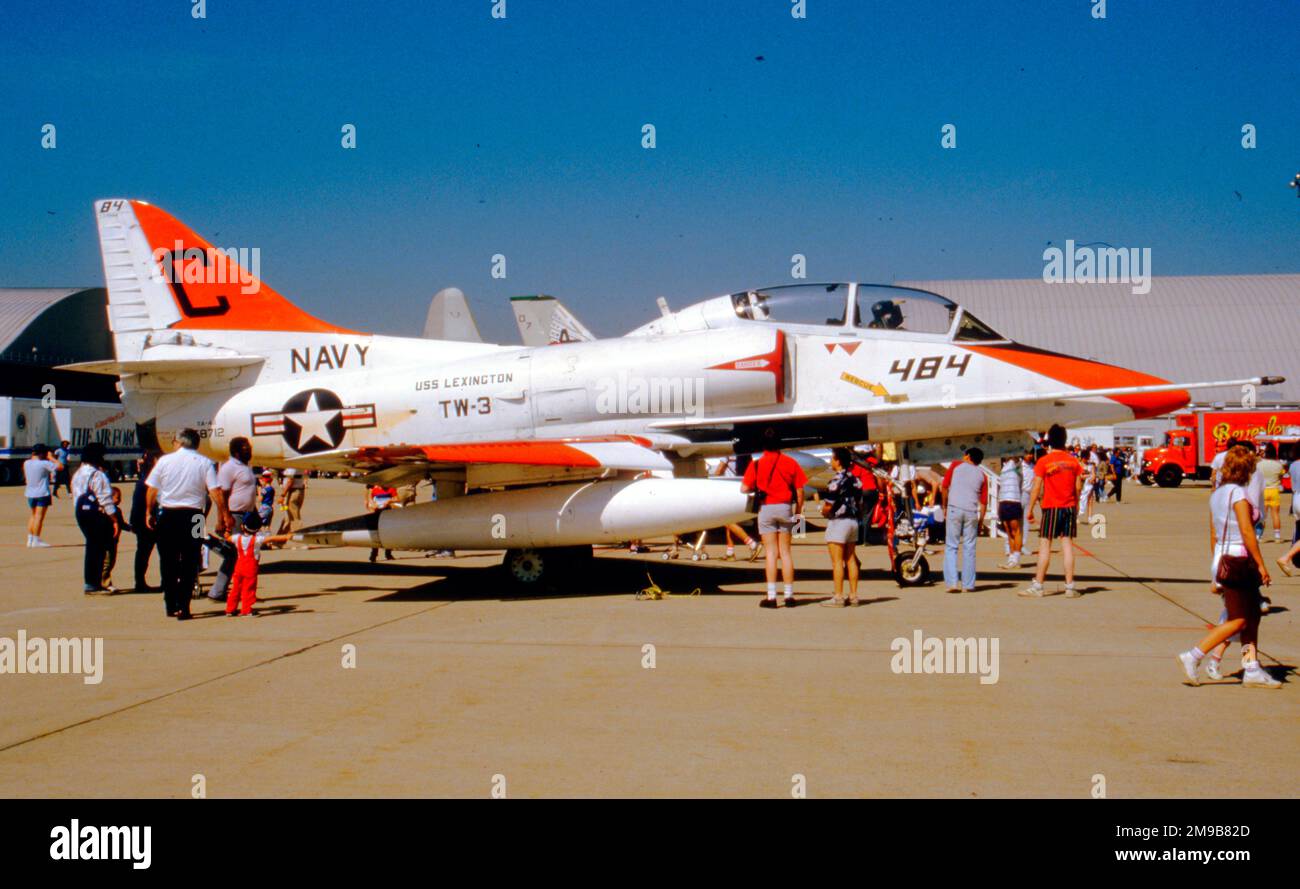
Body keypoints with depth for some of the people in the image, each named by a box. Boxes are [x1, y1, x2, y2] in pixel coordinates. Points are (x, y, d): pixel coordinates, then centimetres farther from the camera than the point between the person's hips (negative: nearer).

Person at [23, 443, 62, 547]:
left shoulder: (26, 463, 4)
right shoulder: (44, 464, -15)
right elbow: (60, 467, -12)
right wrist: (51, 458, -1)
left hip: (30, 493, 7)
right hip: (42, 494, -7)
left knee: (33, 515, 20)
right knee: (39, 516, -5)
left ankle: (30, 539, 20)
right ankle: (36, 540, -6)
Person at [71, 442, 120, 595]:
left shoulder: (77, 474, 13)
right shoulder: (97, 475, -15)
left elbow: (75, 497, 16)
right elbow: (105, 499, -17)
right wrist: (115, 519, -15)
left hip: (82, 513, 9)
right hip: (97, 515, -9)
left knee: (92, 548, 16)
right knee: (98, 549, -3)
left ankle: (89, 582, 19)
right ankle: (94, 584, -3)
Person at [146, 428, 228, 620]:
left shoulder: (164, 460, 1)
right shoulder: (204, 463, -2)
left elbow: (152, 489, 3)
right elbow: (216, 491, -8)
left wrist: (149, 512, 14)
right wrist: (225, 515, -3)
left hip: (167, 515, 1)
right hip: (192, 516, -1)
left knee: (168, 562, 13)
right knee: (189, 564, 5)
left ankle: (170, 606, 19)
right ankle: (182, 607, 0)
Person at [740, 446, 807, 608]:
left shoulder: (756, 464, -5)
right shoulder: (790, 462, 0)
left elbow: (744, 488, -9)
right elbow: (799, 489, 0)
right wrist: (798, 511, 10)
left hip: (766, 508, -1)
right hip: (785, 508, 2)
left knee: (771, 552, 2)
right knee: (785, 552, 9)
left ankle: (771, 596, -3)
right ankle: (789, 595, 10)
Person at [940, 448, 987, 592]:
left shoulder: (956, 465, 10)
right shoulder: (982, 475, 15)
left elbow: (944, 487, 4)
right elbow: (983, 502, 9)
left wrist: (945, 506, 15)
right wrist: (980, 523, 13)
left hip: (954, 509, -2)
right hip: (972, 512, 2)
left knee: (951, 547, 1)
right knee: (969, 548, 7)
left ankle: (952, 582, -7)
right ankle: (968, 584, 7)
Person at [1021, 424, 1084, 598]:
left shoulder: (1043, 461, -8)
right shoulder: (1073, 460, 3)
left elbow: (1036, 488, -8)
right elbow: (1078, 487, 7)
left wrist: (1030, 509, 0)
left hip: (1051, 507, -3)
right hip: (1069, 507, 3)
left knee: (1045, 545, -1)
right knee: (1067, 544, 5)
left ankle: (1037, 587, -1)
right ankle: (1070, 587, 5)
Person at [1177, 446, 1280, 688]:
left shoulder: (1217, 493, 12)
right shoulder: (1238, 492, -13)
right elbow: (1246, 531, -19)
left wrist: (1216, 571, 19)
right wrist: (1261, 564, -15)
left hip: (1223, 559, 9)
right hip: (1238, 560, -9)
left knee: (1253, 616, 11)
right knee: (1238, 620, -4)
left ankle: (1252, 669, 11)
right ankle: (1193, 657, -7)